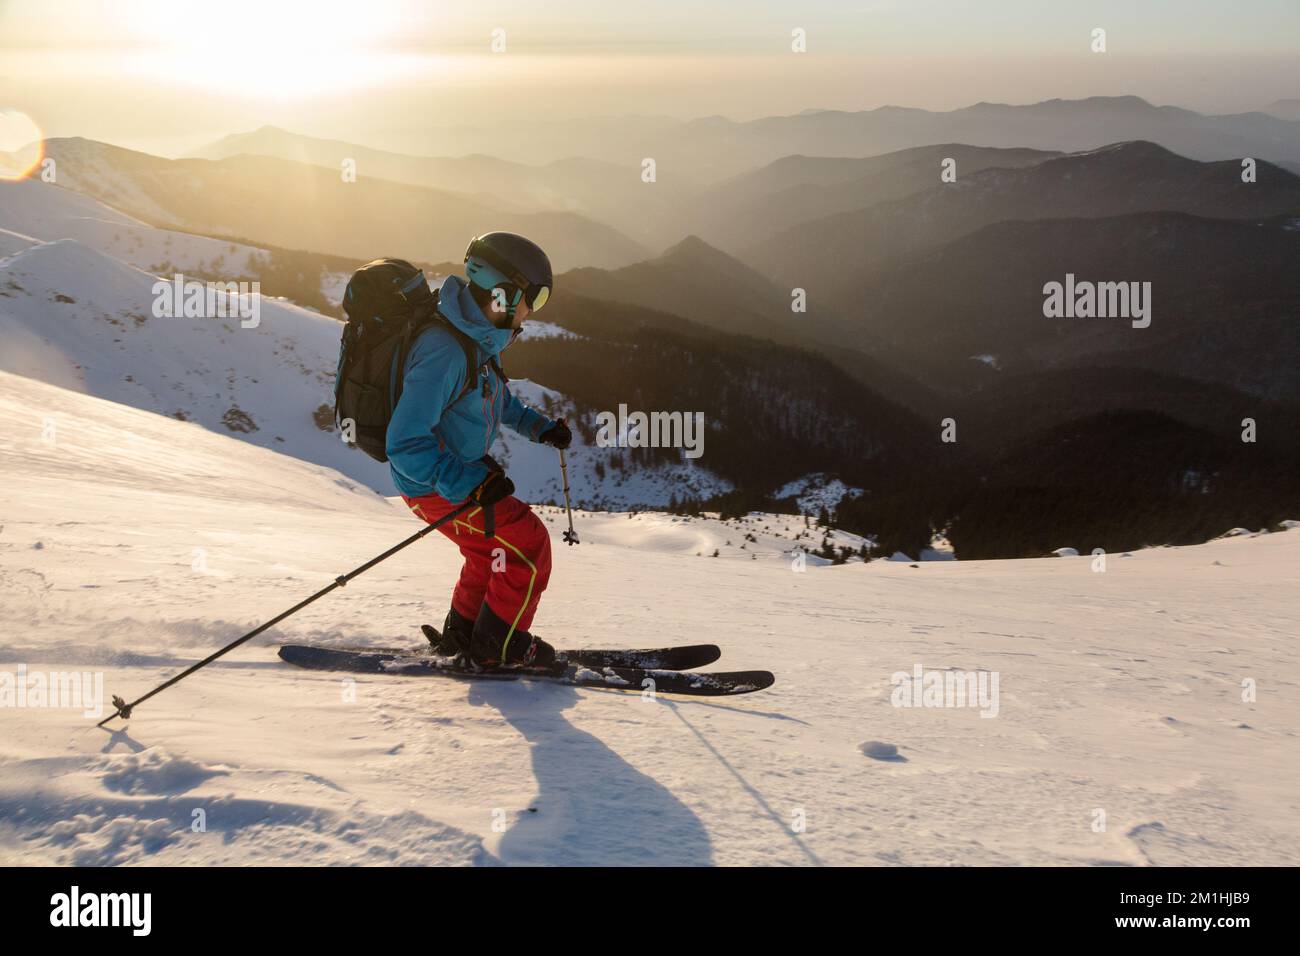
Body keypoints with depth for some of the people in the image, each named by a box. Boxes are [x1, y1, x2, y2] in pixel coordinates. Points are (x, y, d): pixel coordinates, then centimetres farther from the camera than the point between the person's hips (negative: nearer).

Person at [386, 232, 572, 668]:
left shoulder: (481, 337, 0)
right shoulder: (445, 351, -32)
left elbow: (498, 400, 22)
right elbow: (406, 444, -34)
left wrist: (540, 426, 8)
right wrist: (469, 484, -35)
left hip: (462, 472, 10)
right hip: (434, 483, -10)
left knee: (493, 550, 25)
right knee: (527, 541, -6)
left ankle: (462, 633, 40)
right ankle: (499, 645, 9)